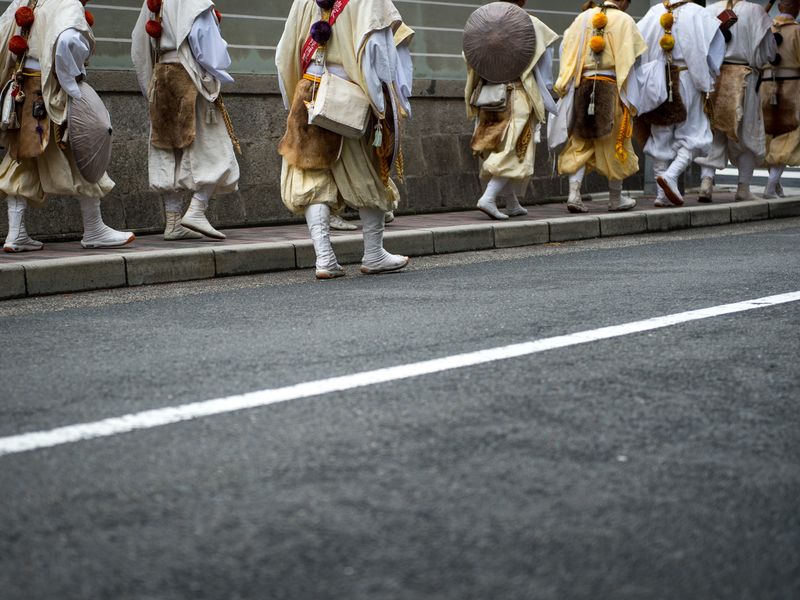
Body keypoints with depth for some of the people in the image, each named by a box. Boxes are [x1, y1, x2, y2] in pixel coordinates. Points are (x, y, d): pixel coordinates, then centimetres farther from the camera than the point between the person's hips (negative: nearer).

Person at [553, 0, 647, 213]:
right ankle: (615, 199, 17)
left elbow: (566, 45, 5)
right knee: (614, 143, 8)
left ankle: (574, 194, -7)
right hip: (611, 86, -3)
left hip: (583, 86, 3)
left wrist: (563, 83, 7)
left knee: (580, 144, 7)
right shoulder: (624, 21, -3)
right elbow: (636, 54, -5)